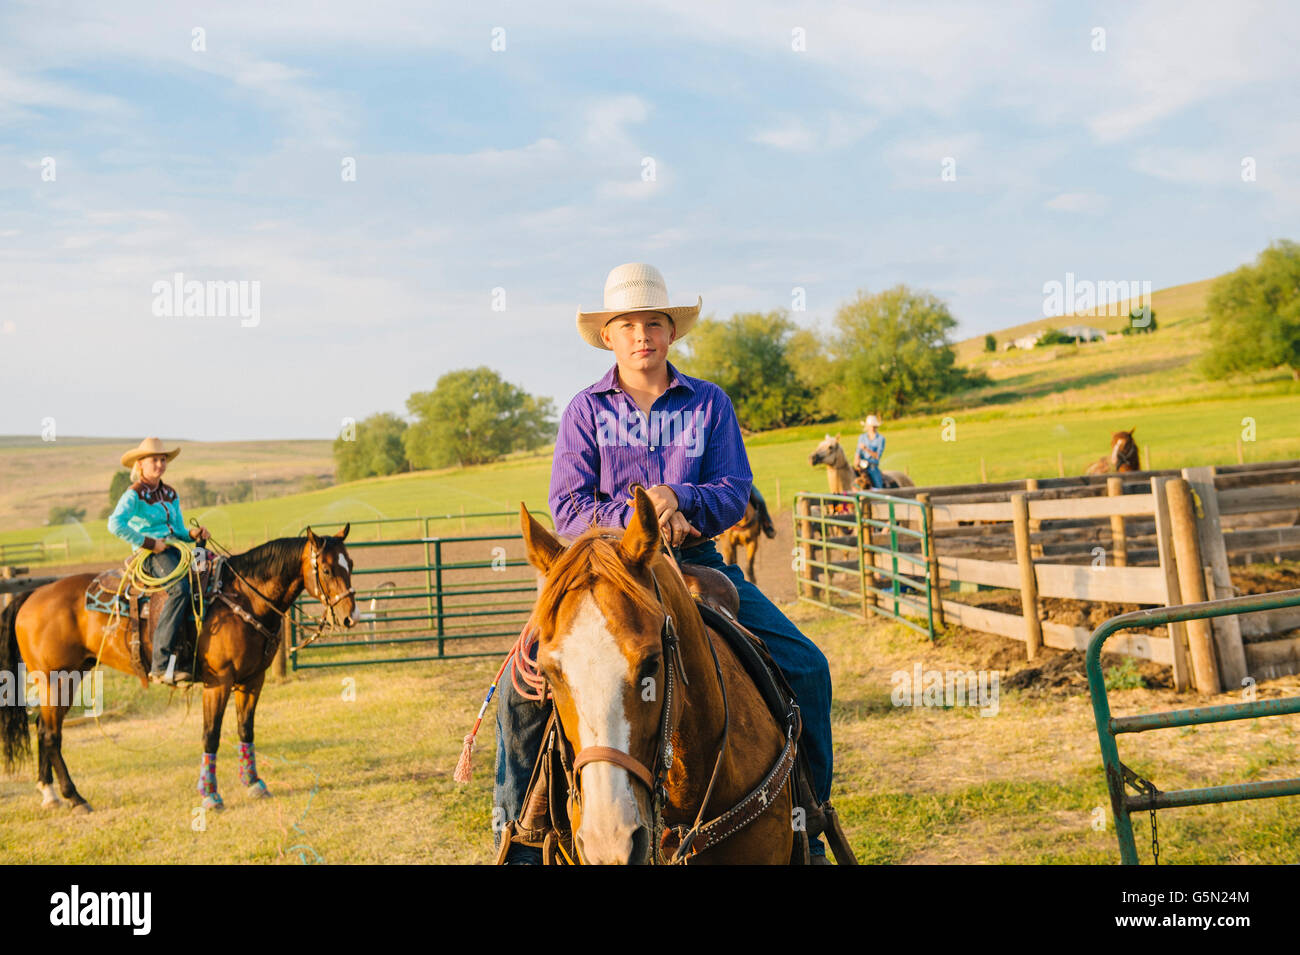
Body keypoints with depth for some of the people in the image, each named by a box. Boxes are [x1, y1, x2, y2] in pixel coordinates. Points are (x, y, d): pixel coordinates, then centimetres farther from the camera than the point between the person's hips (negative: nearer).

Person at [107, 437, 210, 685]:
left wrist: (193, 535, 2)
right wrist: (147, 542, -16)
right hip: (151, 555, -7)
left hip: (174, 550, 8)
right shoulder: (134, 494, -1)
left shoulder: (170, 494, 20)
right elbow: (116, 524, -17)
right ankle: (161, 664, -36)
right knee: (180, 588, -34)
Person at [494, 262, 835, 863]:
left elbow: (735, 494, 1)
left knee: (805, 666, -12)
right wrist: (637, 515, -17)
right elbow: (568, 509, -2)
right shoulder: (585, 409, 5)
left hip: (696, 563, 1)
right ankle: (516, 835, 0)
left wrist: (679, 498, -19)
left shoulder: (709, 403, 8)